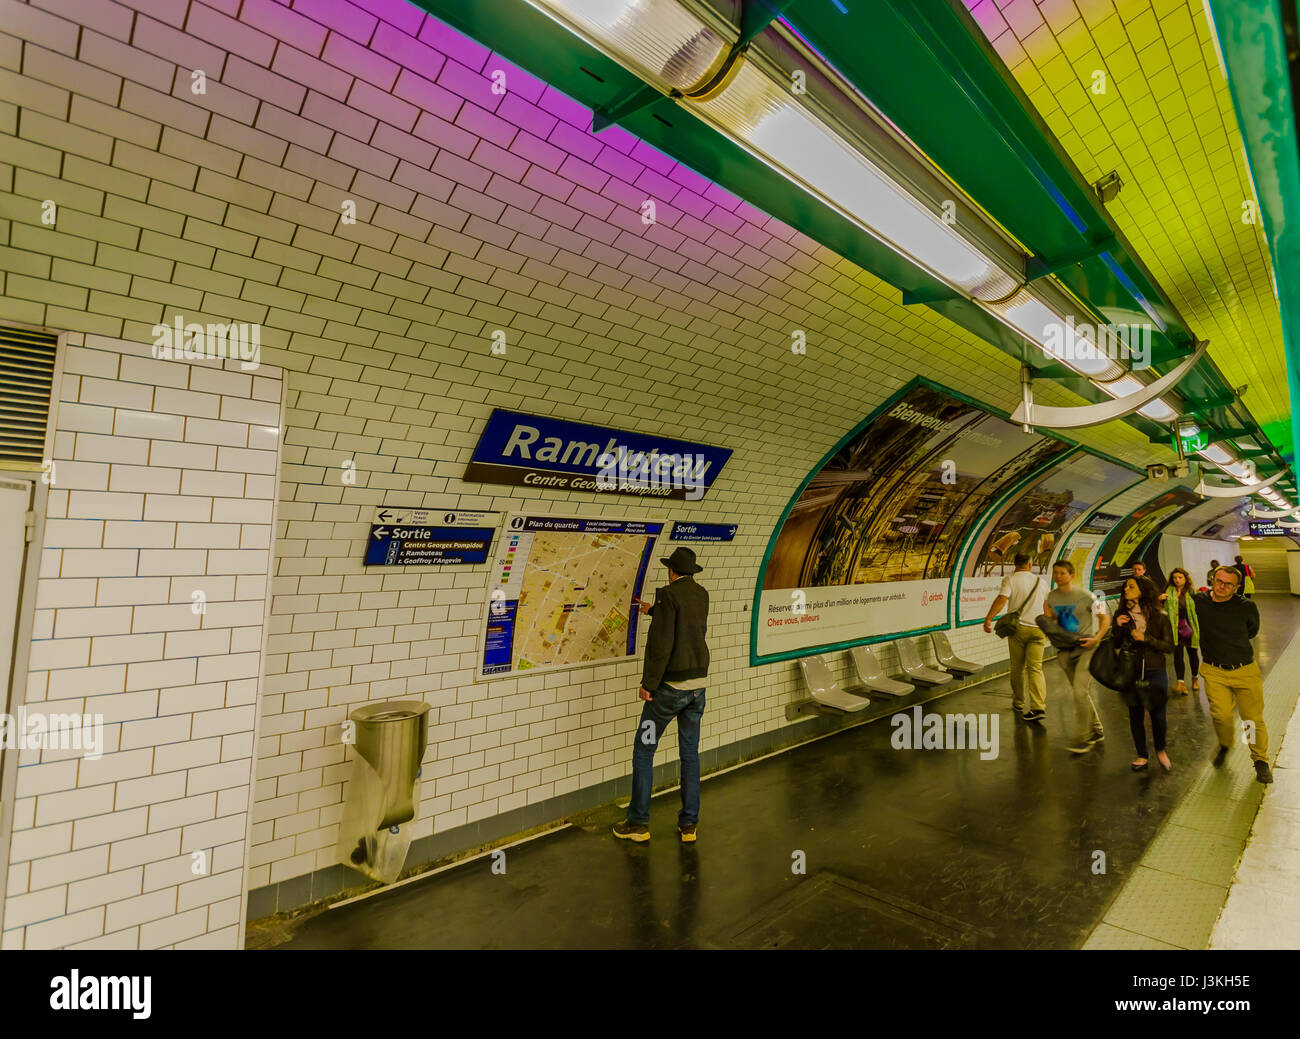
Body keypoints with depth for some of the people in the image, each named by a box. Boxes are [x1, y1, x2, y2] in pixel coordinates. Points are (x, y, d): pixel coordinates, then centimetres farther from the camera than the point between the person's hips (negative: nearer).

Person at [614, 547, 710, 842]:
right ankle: (689, 824, 18)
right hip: (698, 683, 7)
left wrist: (648, 683, -13)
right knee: (690, 752, 13)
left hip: (670, 685, -6)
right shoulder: (702, 595, 8)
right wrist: (653, 610, 38)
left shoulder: (668, 594, -14)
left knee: (643, 750, 6)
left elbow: (661, 642, -21)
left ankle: (638, 823, 12)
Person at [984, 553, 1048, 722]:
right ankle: (1039, 706, -10)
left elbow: (1002, 599, -19)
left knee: (1017, 667, 10)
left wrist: (988, 618, -23)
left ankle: (1018, 703, 22)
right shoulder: (1040, 581, 12)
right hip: (1038, 629, 3)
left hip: (1018, 627, -3)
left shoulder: (1010, 579, -3)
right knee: (1035, 668, 1)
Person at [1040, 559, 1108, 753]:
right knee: (1083, 693, 14)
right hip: (1065, 649, 5)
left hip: (1085, 647, -5)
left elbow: (1106, 618, -4)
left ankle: (1084, 738, -5)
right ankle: (1097, 731, 30)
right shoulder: (1050, 597, 5)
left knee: (1080, 691, -15)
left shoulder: (1084, 596, -10)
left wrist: (1096, 638, -16)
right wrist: (1046, 619, -6)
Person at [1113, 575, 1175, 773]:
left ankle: (1160, 751, 31)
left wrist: (1146, 638, -18)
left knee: (1157, 715, 4)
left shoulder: (1159, 616, -6)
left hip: (1155, 672, -2)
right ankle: (1141, 755, 24)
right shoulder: (1122, 613, 0)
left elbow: (1169, 646, -6)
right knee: (1135, 715, 10)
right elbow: (1116, 645, 4)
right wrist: (1118, 627, -12)